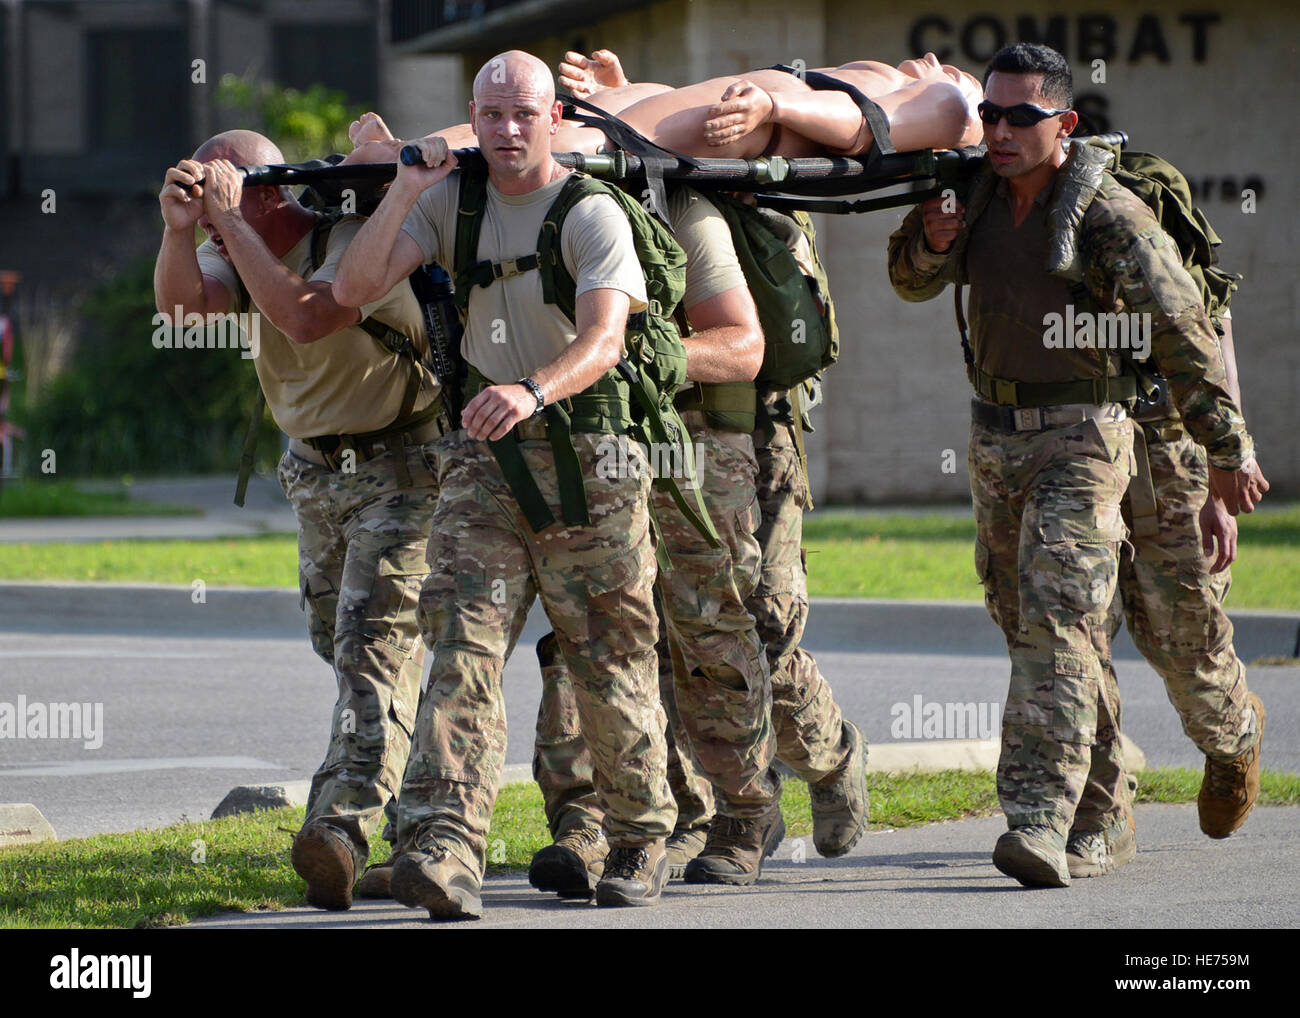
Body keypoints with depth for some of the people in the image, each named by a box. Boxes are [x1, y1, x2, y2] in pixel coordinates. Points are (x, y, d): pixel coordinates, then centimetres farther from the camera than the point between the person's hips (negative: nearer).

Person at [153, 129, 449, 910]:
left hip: (401, 464, -8)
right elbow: (181, 303, -17)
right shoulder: (244, 254, 0)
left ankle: (343, 830, -30)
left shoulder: (357, 241, -22)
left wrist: (230, 221, -34)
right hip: (315, 467, 9)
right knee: (342, 647, 14)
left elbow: (304, 317, -39)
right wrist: (180, 230, -37)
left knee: (374, 648, -18)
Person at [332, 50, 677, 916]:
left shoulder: (593, 215, -10)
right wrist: (405, 190, -12)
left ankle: (641, 843, 23)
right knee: (464, 646, -13)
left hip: (588, 456, -3)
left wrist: (533, 390, -43)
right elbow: (355, 288, -2)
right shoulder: (450, 201, 5)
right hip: (484, 458, 3)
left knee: (611, 664, 5)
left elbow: (604, 339, -24)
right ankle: (446, 849, -23)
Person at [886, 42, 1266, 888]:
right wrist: (930, 239, -9)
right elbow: (914, 284, 15)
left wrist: (1229, 451, -13)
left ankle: (1042, 823, -26)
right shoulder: (980, 197, 4)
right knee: (1033, 629, 12)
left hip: (1081, 437, -7)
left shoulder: (1110, 216, -14)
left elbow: (1186, 337, -13)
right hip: (995, 438, 7)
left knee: (1056, 625, -18)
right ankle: (1106, 819, 24)